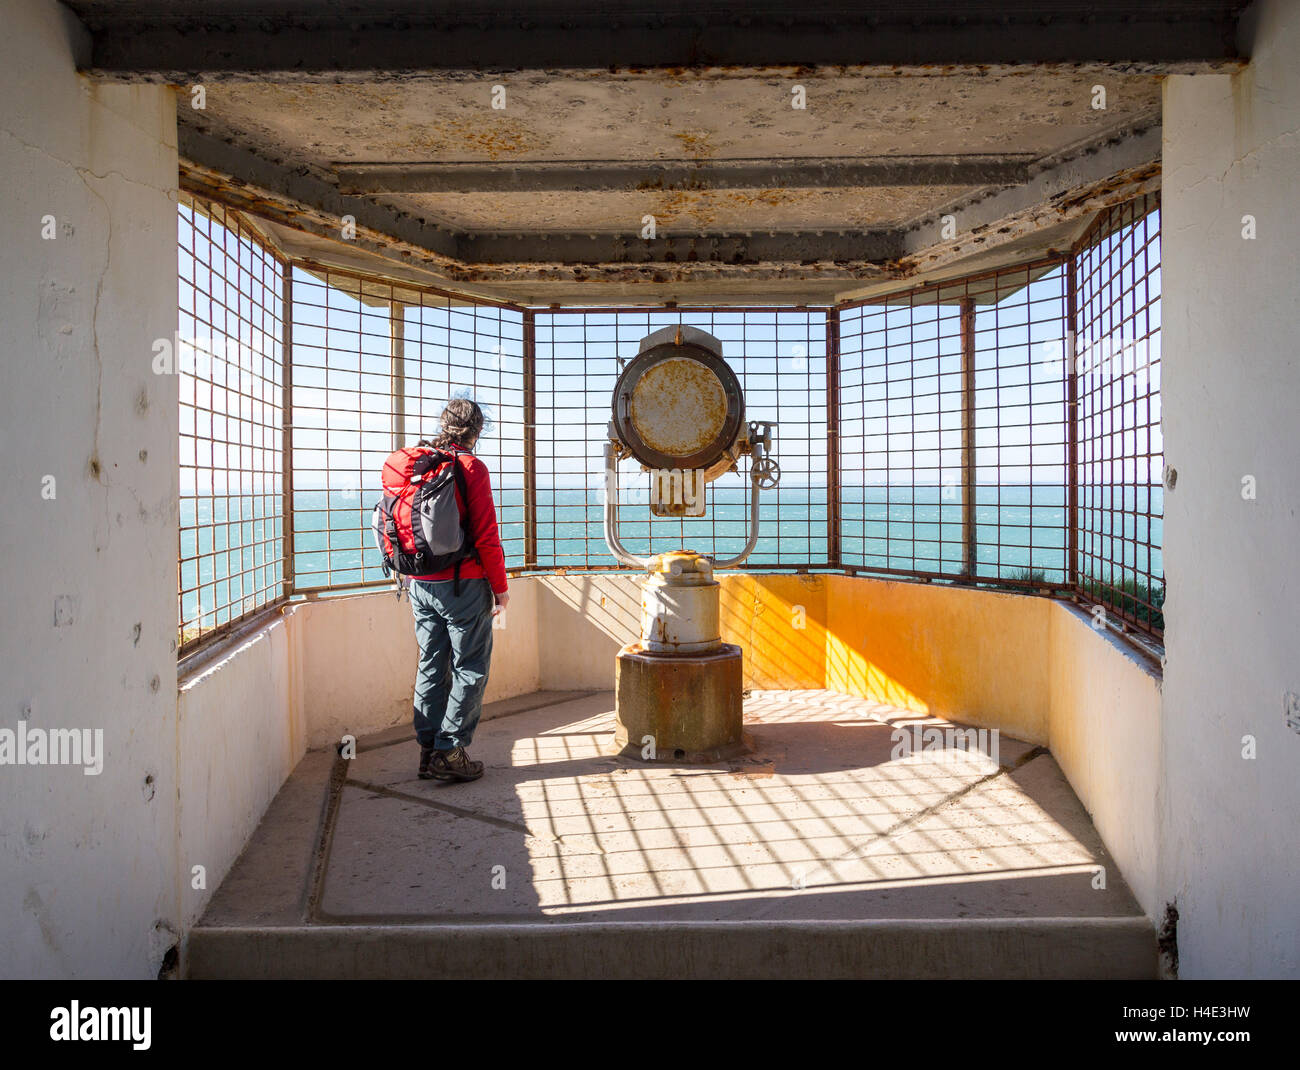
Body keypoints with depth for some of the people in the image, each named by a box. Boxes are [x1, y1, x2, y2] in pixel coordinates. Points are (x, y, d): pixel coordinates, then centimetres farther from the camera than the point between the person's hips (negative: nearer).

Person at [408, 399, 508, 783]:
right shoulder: (471, 468, -11)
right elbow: (486, 536, -14)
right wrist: (500, 587, -5)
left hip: (421, 585, 6)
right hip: (463, 584, -6)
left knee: (431, 665, 14)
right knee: (469, 668, 3)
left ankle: (428, 750, 18)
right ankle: (449, 752, 2)